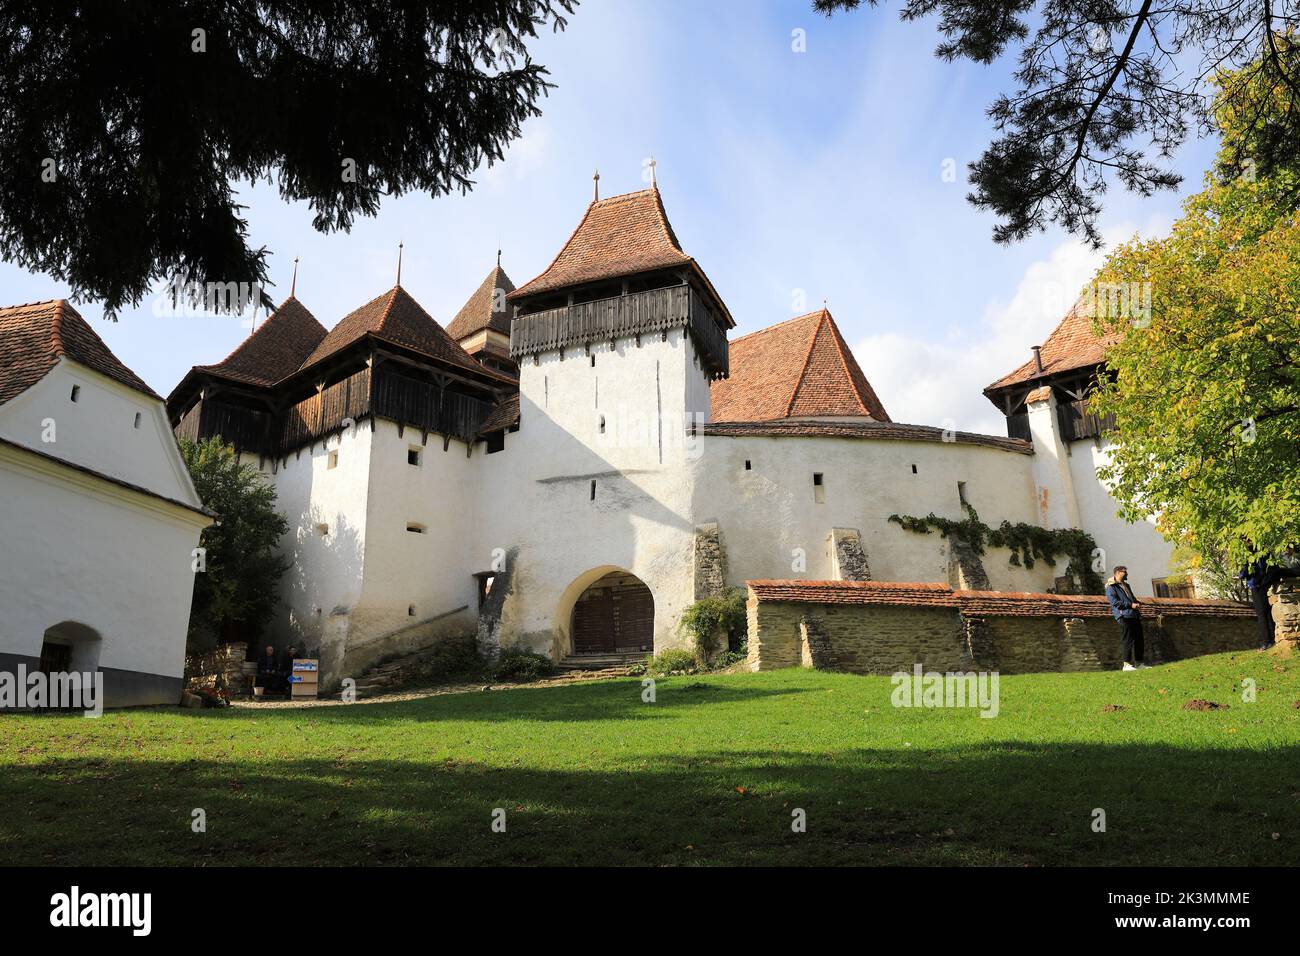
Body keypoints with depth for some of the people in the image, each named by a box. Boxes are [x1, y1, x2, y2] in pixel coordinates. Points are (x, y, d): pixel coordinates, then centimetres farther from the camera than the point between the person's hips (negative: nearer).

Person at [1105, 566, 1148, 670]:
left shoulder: (1126, 585, 25)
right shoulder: (1111, 587, -4)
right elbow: (1114, 602, -14)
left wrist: (1137, 603, 11)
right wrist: (1131, 605, -17)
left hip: (1135, 615, 9)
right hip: (1124, 616, -9)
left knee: (1139, 639, 9)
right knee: (1128, 640, -11)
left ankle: (1139, 662, 16)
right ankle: (1127, 664, -8)